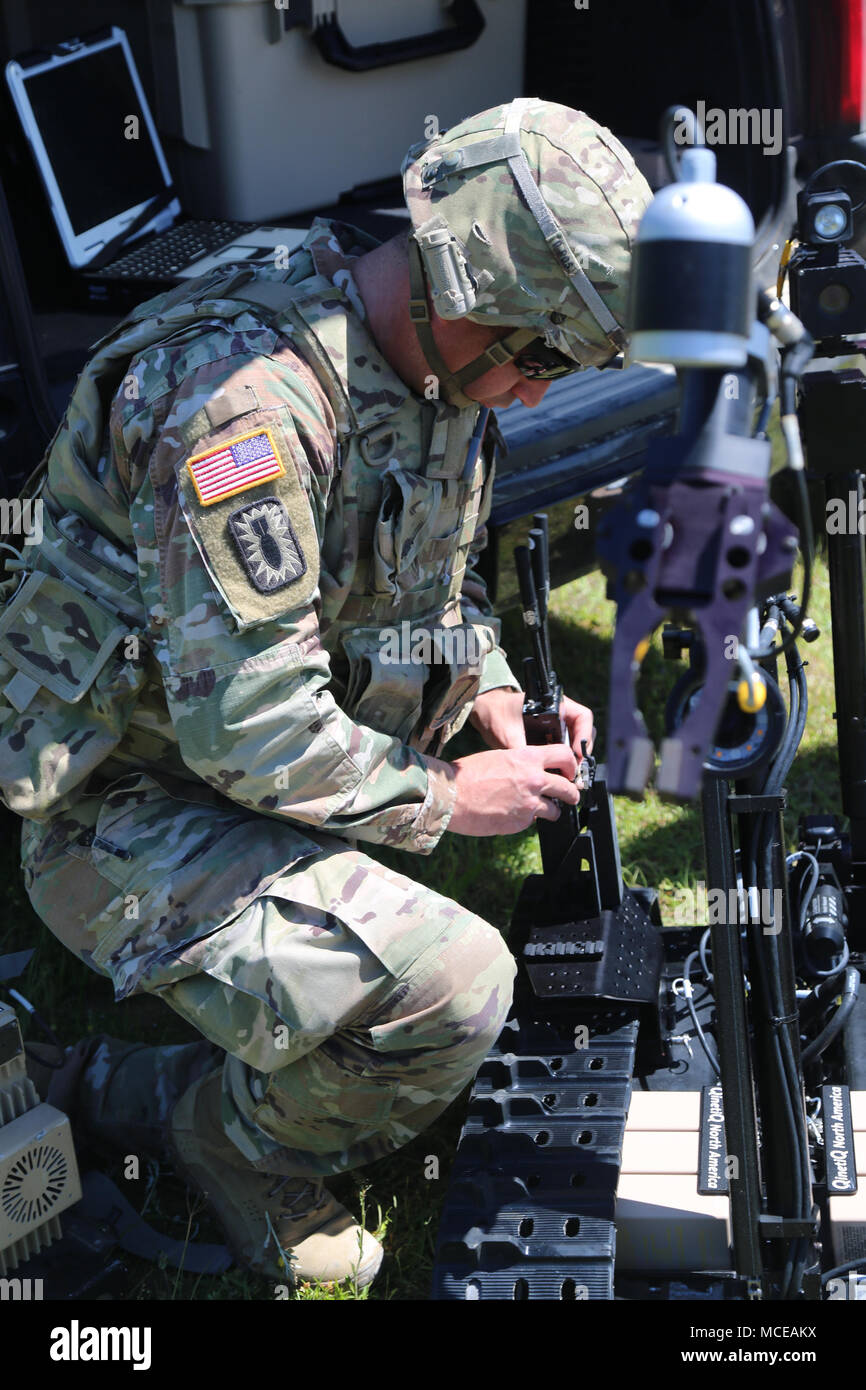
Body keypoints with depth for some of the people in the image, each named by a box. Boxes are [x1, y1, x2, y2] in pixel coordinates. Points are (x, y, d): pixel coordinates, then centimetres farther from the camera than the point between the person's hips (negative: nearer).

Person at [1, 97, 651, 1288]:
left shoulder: (432, 371, 2)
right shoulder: (252, 394, -28)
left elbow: (442, 582, 19)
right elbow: (249, 724, -30)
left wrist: (499, 701, 0)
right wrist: (448, 798, -18)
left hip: (295, 776, 10)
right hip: (136, 817, -9)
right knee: (455, 985, -26)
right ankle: (232, 1145, 5)